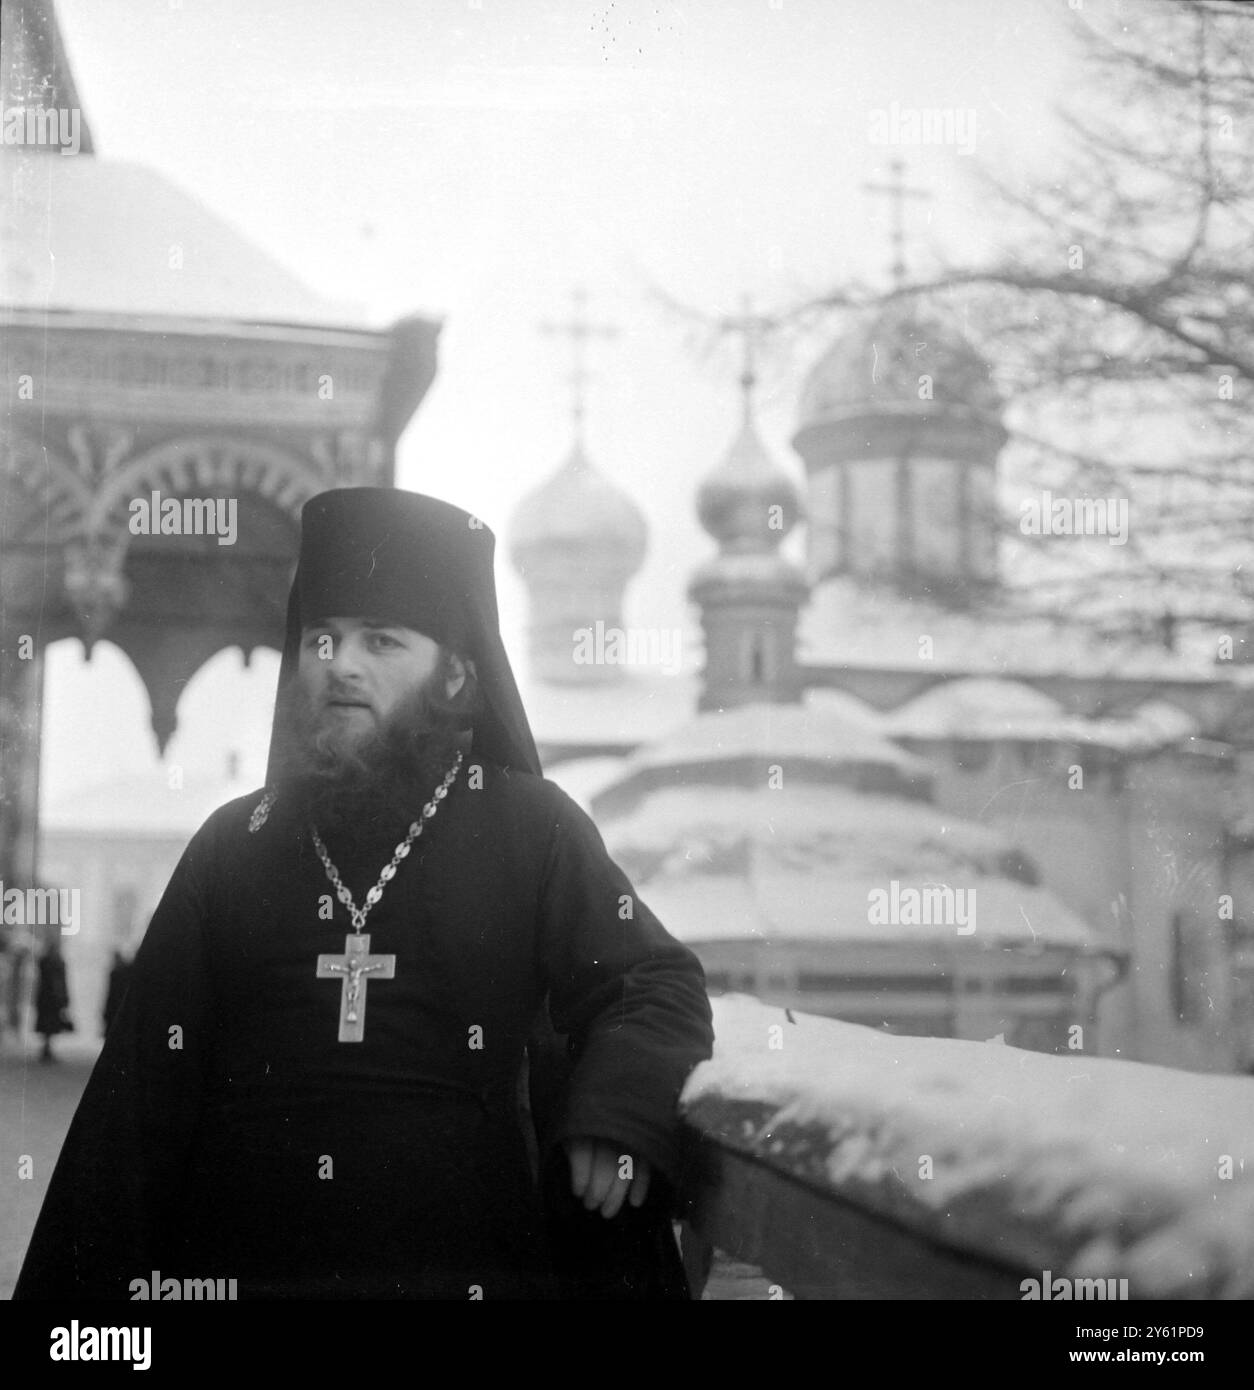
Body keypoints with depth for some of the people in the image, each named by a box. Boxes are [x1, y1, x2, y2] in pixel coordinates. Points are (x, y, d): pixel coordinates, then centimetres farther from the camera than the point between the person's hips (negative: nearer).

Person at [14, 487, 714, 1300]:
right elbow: (144, 1090, 8)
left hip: (472, 1265, -2)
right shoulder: (234, 845, 9)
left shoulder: (531, 827, 2)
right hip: (238, 1266, 2)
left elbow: (657, 988, -3)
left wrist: (624, 1112, -23)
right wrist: (88, 1279, 2)